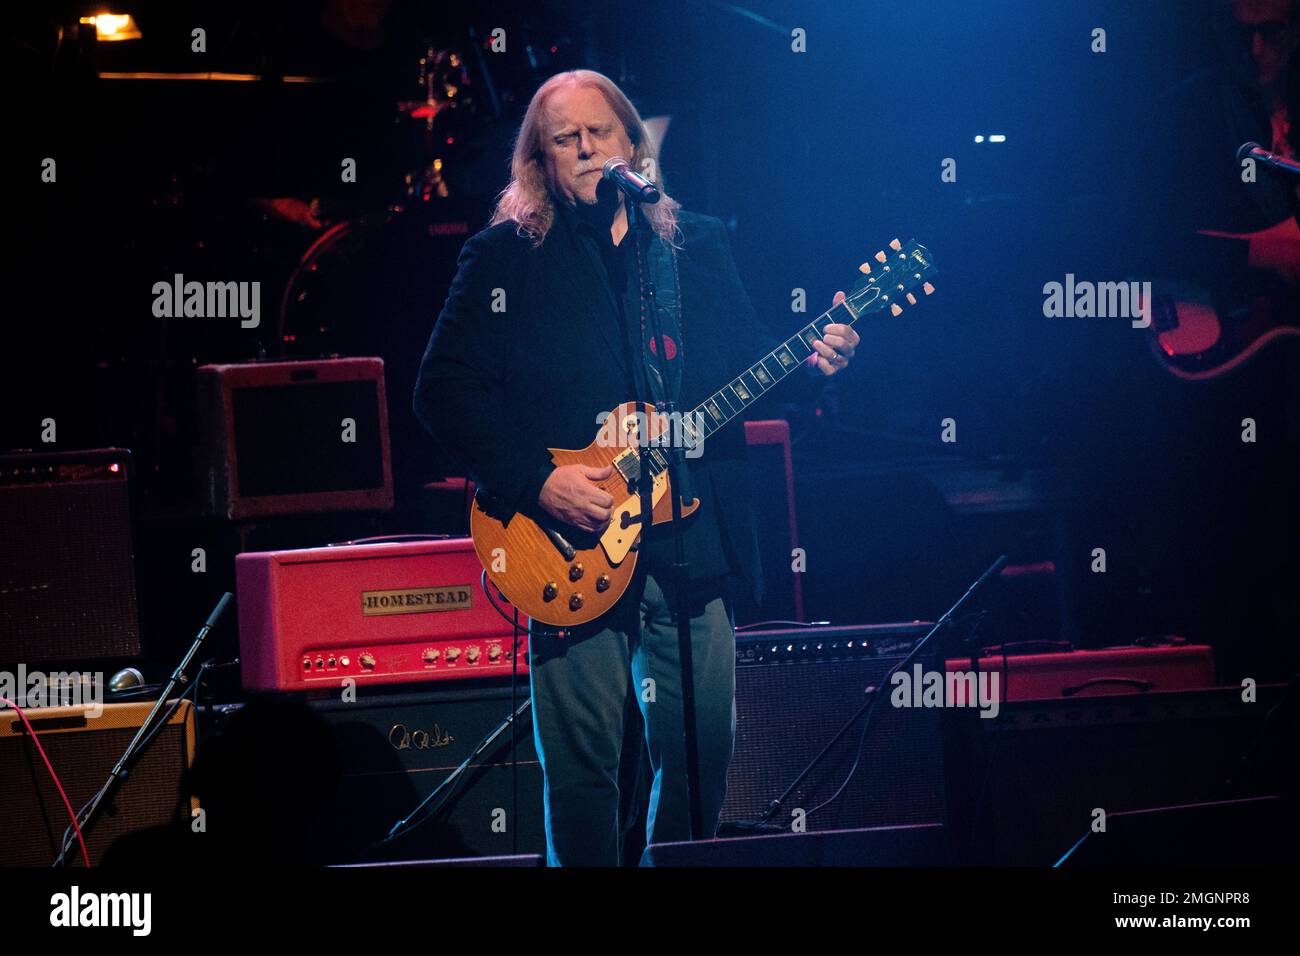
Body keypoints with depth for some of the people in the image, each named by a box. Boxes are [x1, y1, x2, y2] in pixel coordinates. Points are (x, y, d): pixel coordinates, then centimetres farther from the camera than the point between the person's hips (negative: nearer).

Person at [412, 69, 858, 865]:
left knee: (703, 747, 6)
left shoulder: (699, 245, 13)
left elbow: (746, 362, 16)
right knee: (582, 760, -4)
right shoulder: (504, 257, 2)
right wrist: (537, 479, -13)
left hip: (694, 539, 3)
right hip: (575, 552, -3)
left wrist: (811, 360, -7)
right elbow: (446, 390, -3)